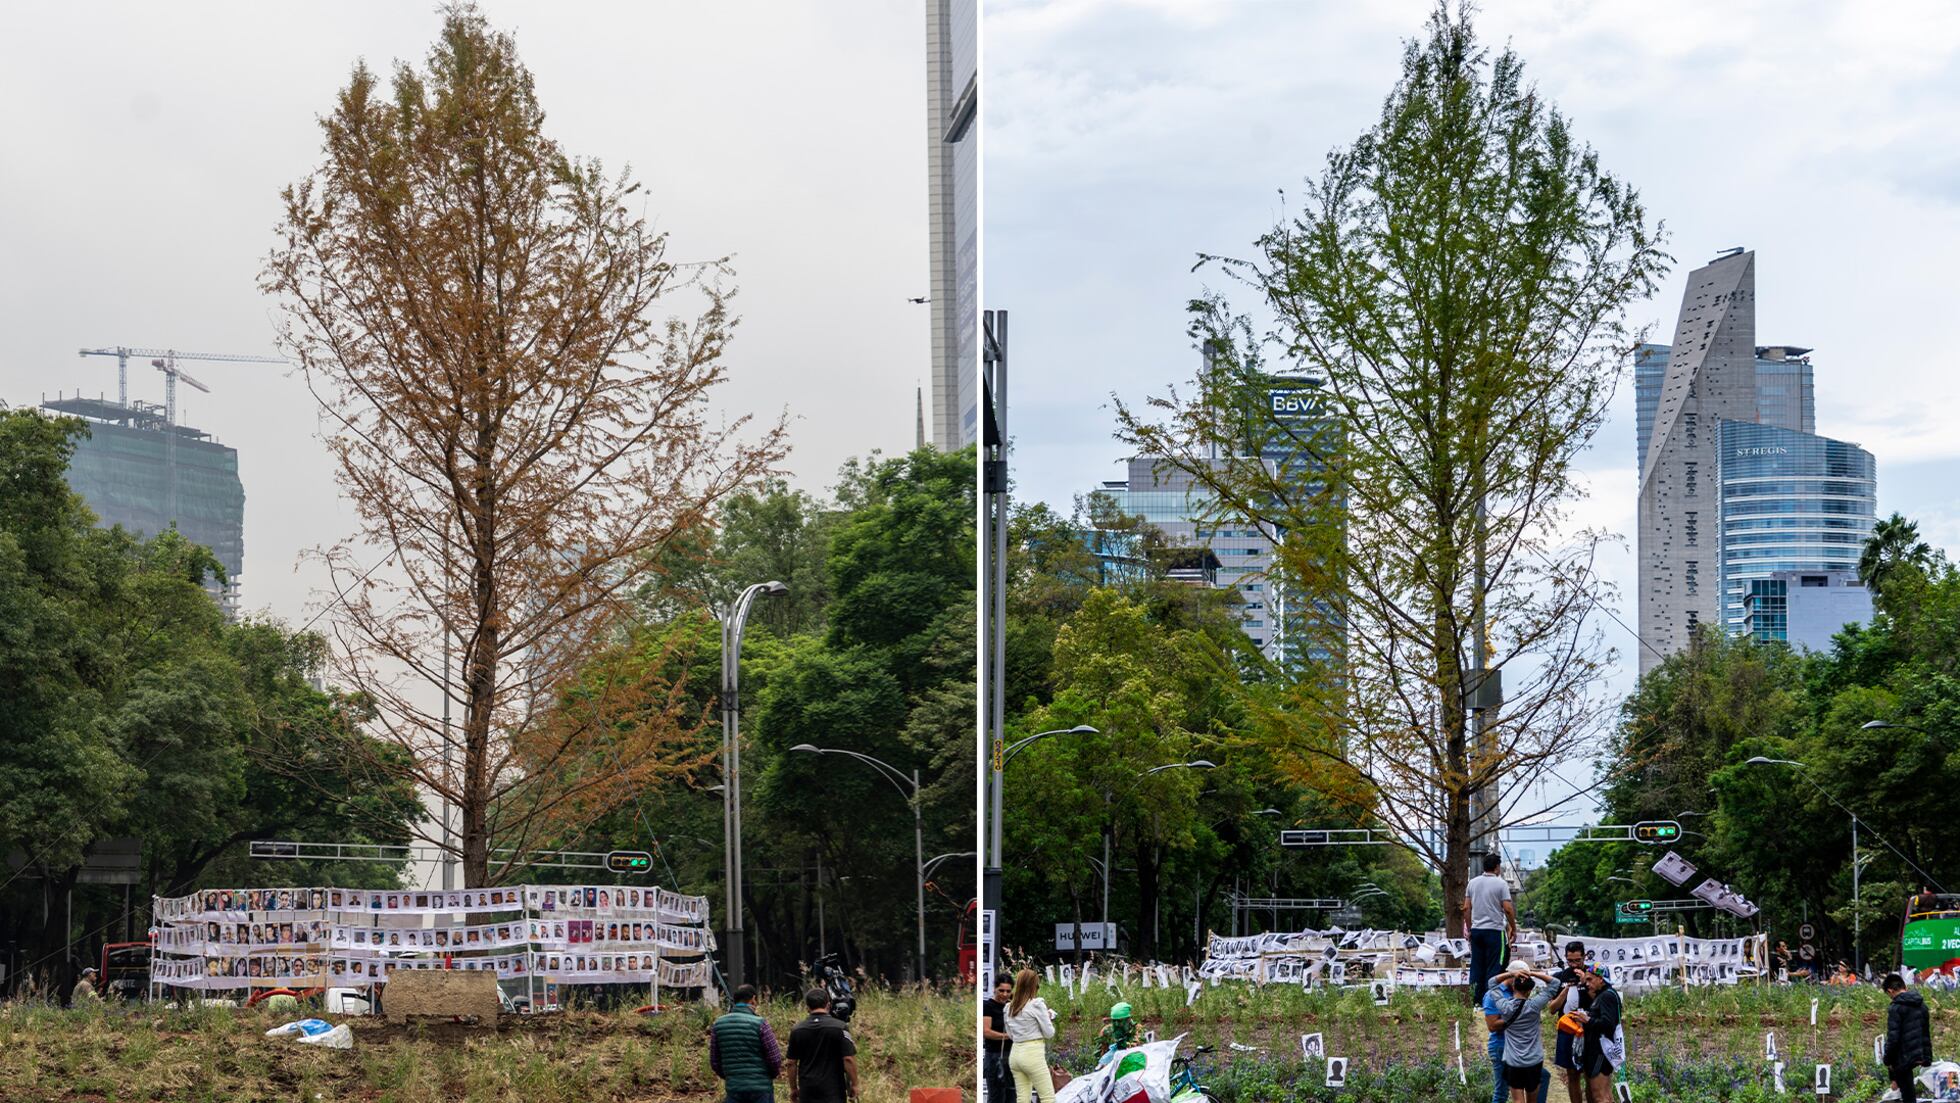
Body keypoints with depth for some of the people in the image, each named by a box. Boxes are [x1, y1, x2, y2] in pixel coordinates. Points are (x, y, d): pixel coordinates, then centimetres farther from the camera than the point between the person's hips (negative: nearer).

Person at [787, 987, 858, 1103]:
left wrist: (793, 1089, 15)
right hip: (833, 1089, -3)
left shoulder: (797, 1030, 2)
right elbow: (848, 1059, -10)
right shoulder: (840, 1027, -7)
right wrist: (853, 1085, -1)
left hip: (807, 1089, 3)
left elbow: (792, 1063, 6)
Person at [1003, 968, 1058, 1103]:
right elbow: (1049, 1033, -5)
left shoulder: (1010, 1007, 10)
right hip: (1033, 1054, -7)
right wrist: (1049, 1018, 12)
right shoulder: (1037, 1004, -9)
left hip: (1015, 1054, 7)